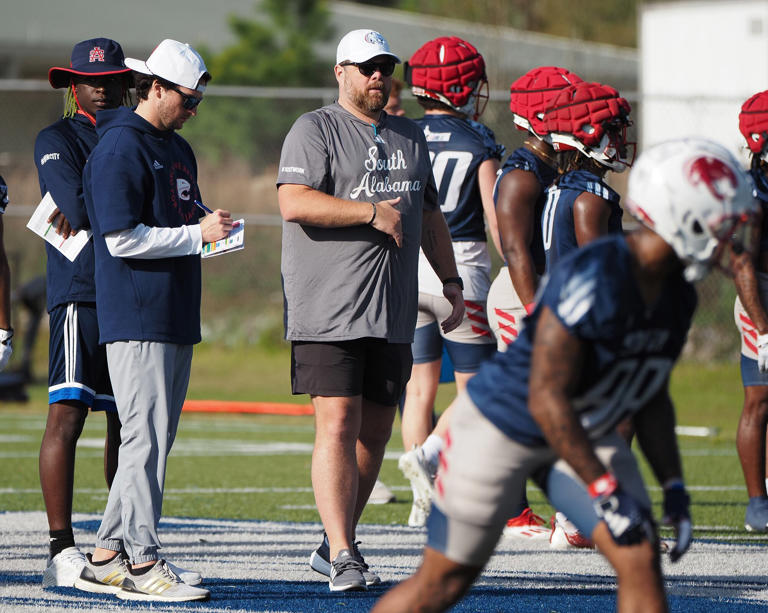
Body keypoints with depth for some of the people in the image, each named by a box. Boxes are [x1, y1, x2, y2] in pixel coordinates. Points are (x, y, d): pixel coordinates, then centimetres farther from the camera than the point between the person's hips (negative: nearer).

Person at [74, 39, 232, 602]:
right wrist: (197, 233, -14)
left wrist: (215, 228, 2)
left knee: (155, 443, 9)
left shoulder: (179, 150, 20)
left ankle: (107, 558, 14)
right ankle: (142, 565, -10)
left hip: (176, 318, 9)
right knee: (146, 438, -11)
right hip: (136, 317, -9)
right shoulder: (120, 148, -11)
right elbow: (123, 239, -17)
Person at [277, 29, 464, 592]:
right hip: (328, 309, -7)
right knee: (338, 425, -12)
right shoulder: (315, 131, -2)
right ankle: (343, 558, -15)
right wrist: (372, 213, -15)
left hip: (393, 312, 7)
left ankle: (336, 545, 21)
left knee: (375, 432, 8)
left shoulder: (411, 138, 19)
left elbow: (430, 216, 29)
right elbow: (294, 203, -16)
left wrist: (451, 280, 23)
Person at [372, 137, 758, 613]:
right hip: (504, 426, -7)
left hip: (583, 433, 7)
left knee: (641, 558, -9)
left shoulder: (677, 295, -5)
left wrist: (674, 488, 1)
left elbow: (652, 399, 9)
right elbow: (547, 400, -30)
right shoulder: (593, 279, -32)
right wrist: (606, 493, -27)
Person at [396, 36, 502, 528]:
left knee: (420, 386, 12)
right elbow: (496, 219, -7)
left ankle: (424, 502, 8)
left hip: (405, 267, 4)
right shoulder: (480, 142, -5)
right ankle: (427, 455, -18)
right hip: (461, 269, -4)